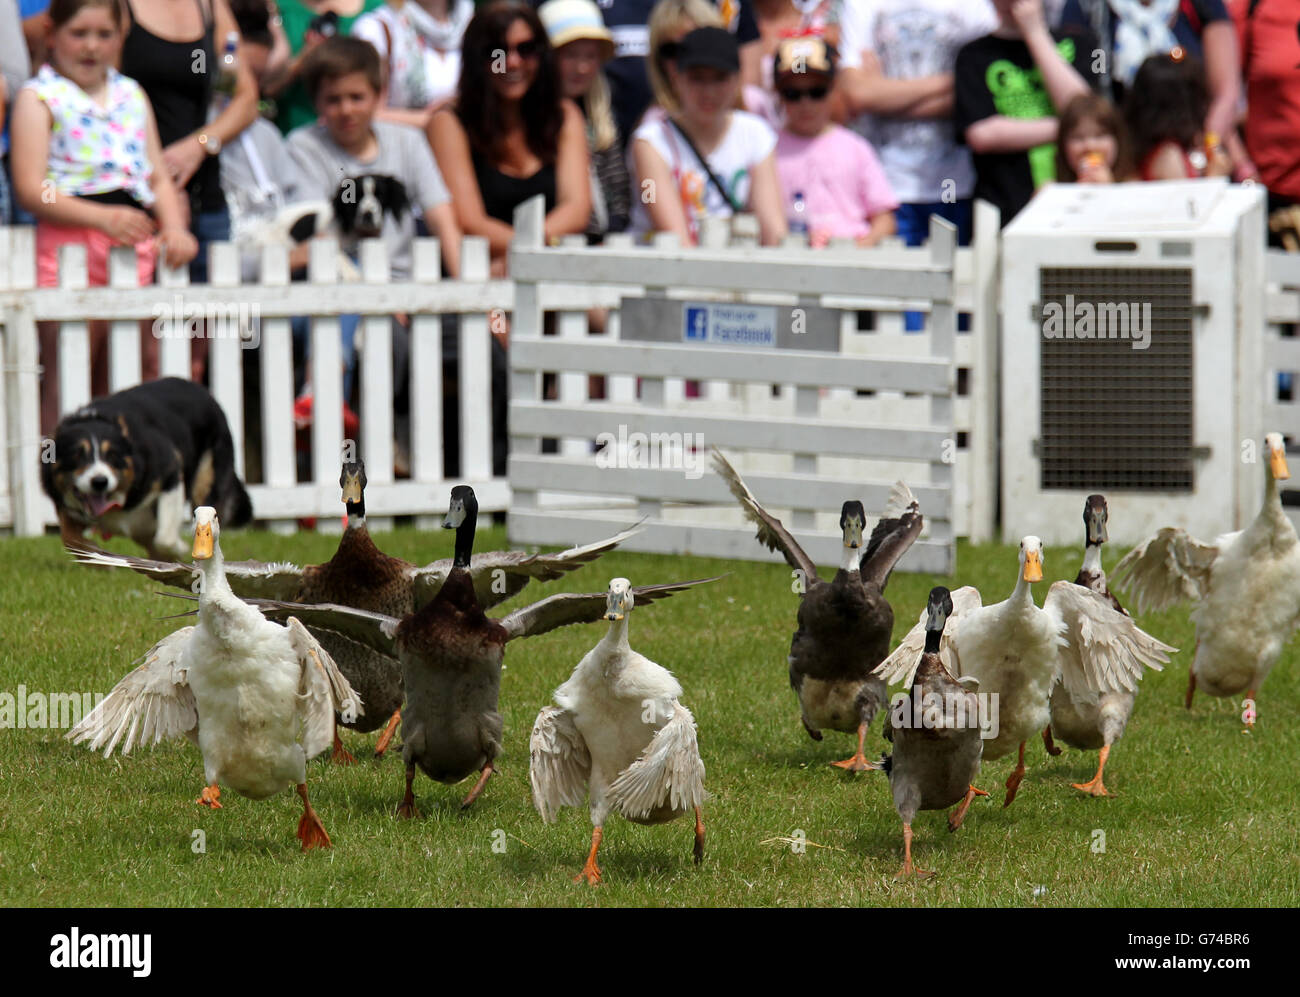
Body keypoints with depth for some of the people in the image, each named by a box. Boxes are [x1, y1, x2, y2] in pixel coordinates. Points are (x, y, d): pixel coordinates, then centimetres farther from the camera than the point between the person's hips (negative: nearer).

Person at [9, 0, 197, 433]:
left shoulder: (132, 95, 18)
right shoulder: (39, 98, 0)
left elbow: (159, 176, 18)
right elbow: (31, 189, -9)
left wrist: (173, 226, -3)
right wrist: (102, 218, -21)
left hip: (135, 243, 5)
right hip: (69, 239, -5)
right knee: (64, 381, -6)